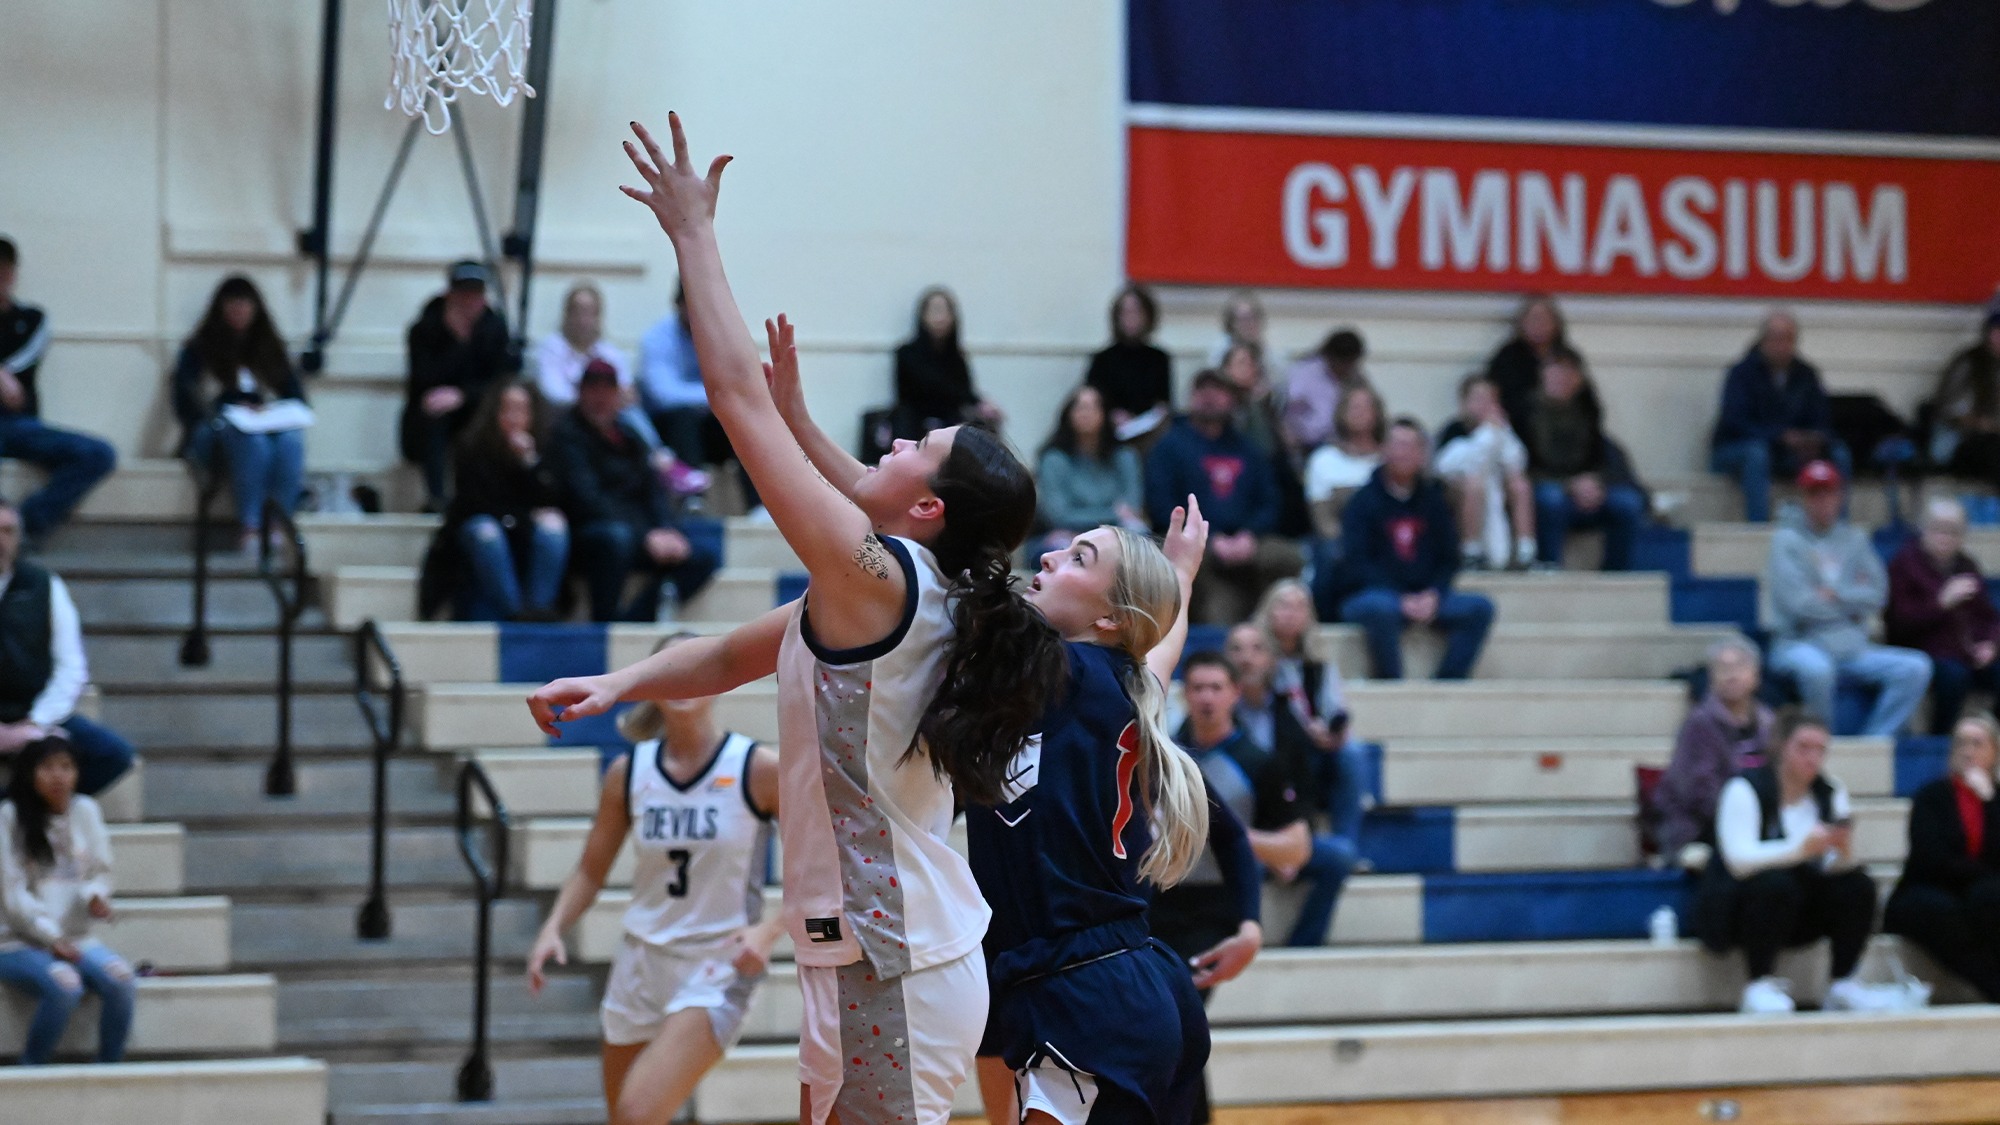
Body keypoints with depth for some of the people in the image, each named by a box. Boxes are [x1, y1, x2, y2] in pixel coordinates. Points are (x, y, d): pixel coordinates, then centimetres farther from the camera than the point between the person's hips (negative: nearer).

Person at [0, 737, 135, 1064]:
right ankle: (30, 1072, -16)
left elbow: (100, 872, 11)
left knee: (120, 978, -27)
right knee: (65, 985, -34)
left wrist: (95, 895, -13)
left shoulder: (86, 811, 7)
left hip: (76, 938, 4)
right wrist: (50, 937, -17)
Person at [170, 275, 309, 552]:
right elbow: (186, 406, 0)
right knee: (252, 439, -39)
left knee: (291, 438, -34)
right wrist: (234, 412, -14)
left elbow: (296, 396, 15)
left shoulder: (270, 349, 23)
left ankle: (279, 526, -41)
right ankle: (248, 527, -44)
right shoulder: (198, 351, 11)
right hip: (213, 433, -3)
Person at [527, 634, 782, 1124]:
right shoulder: (628, 773, 2)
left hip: (717, 969, -5)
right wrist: (553, 928, -5)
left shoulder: (758, 768, -8)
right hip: (642, 961, 5)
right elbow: (592, 869, 12)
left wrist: (770, 931, -19)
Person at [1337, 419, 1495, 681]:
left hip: (1426, 598, 5)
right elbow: (1357, 565, -7)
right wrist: (1401, 600, -17)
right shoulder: (1364, 500, 1)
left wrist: (1433, 595, -8)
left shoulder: (1433, 500, 14)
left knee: (1480, 607, -18)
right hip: (1374, 594, -5)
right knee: (1380, 609, -39)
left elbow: (1448, 559, 14)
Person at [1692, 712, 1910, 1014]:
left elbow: (1836, 868, -6)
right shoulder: (1745, 790, -14)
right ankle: (1760, 986, -26)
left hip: (1799, 912, 5)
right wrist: (1800, 849, -40)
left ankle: (1844, 985, -11)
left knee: (1858, 885, -17)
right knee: (1777, 884, -35)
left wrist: (1844, 851, -30)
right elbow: (1739, 860, -28)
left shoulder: (1831, 793, 2)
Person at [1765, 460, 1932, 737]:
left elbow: (1876, 595, 5)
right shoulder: (1787, 539, 1)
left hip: (1852, 646, 5)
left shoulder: (1854, 539, 16)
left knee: (1916, 667, -16)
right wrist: (1852, 602, 0)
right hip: (1801, 643, -5)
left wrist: (1836, 595, -8)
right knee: (1815, 667, -40)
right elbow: (1798, 602, -11)